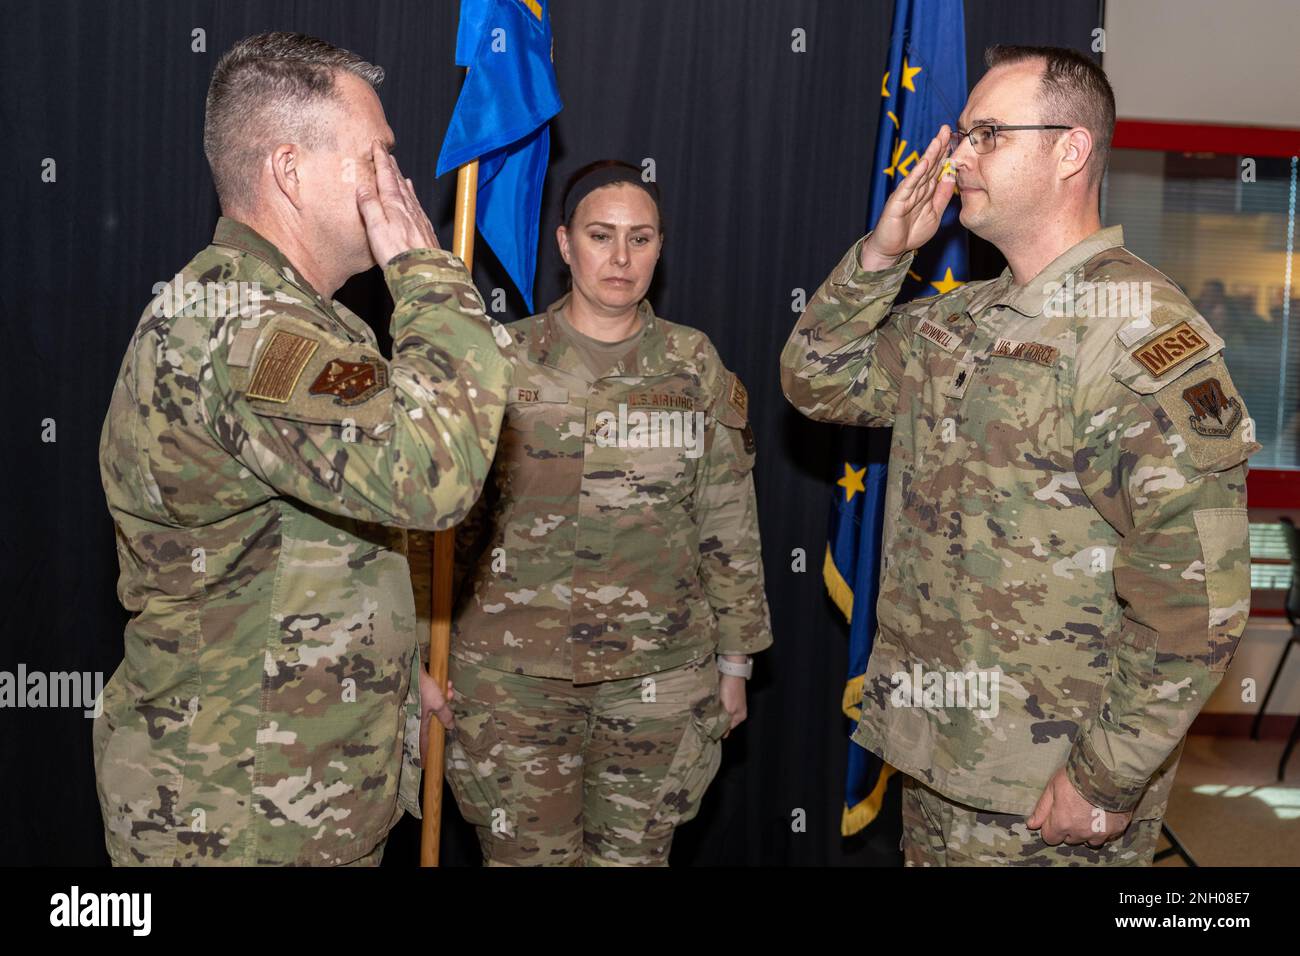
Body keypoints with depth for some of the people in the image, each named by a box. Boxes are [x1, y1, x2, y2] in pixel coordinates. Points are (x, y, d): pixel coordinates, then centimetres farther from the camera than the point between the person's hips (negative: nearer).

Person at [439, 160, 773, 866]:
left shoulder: (695, 366, 3)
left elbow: (729, 524, 7)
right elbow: (450, 521, 2)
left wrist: (735, 659, 8)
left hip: (659, 673, 1)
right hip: (514, 673, -1)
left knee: (634, 854, 11)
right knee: (528, 853, 7)